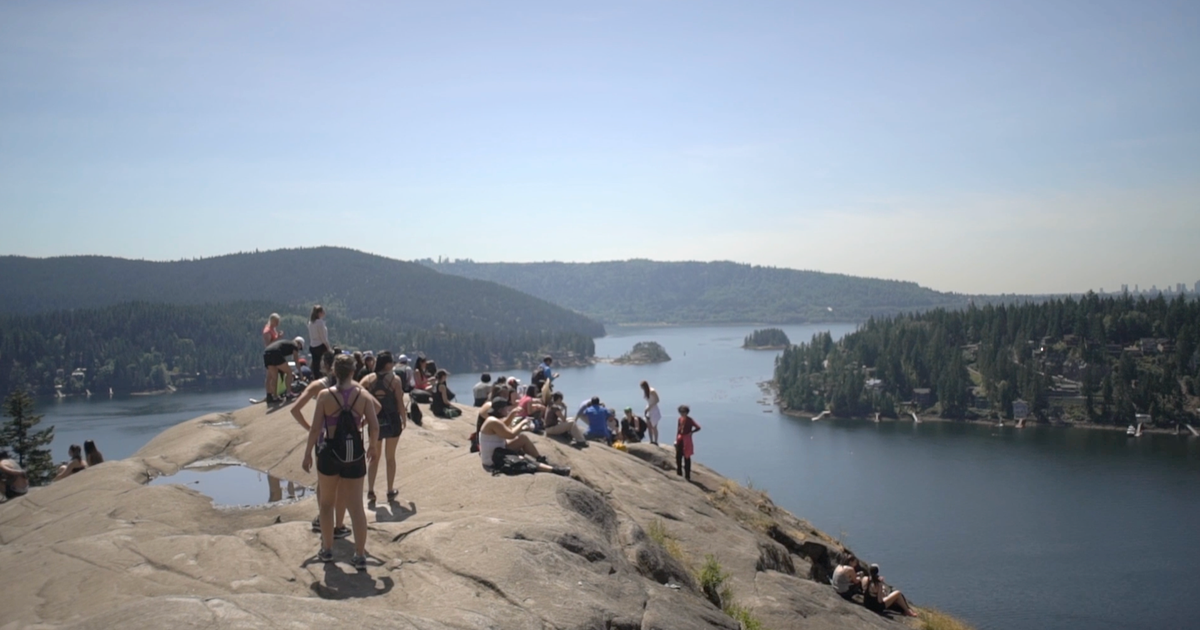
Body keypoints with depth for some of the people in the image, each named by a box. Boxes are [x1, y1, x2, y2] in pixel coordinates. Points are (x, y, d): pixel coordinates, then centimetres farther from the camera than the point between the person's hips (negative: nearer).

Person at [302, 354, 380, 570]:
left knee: (326, 502, 19)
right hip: (354, 453, 1)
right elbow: (374, 426, -6)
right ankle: (360, 555, 5)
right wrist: (373, 446, 12)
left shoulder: (325, 395, -8)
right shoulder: (363, 395, -4)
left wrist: (307, 454, 1)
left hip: (330, 452, -1)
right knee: (356, 506, 6)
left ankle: (327, 550, 25)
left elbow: (315, 428, -9)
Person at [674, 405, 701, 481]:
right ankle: (679, 472, 24)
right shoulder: (680, 419, 6)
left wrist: (690, 432, -14)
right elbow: (679, 430, 12)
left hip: (686, 440, -6)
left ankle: (687, 475, 4)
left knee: (687, 458, -1)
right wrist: (676, 439, 9)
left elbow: (698, 427, -17)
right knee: (678, 456, 10)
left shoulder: (689, 420, -11)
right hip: (680, 439, 6)